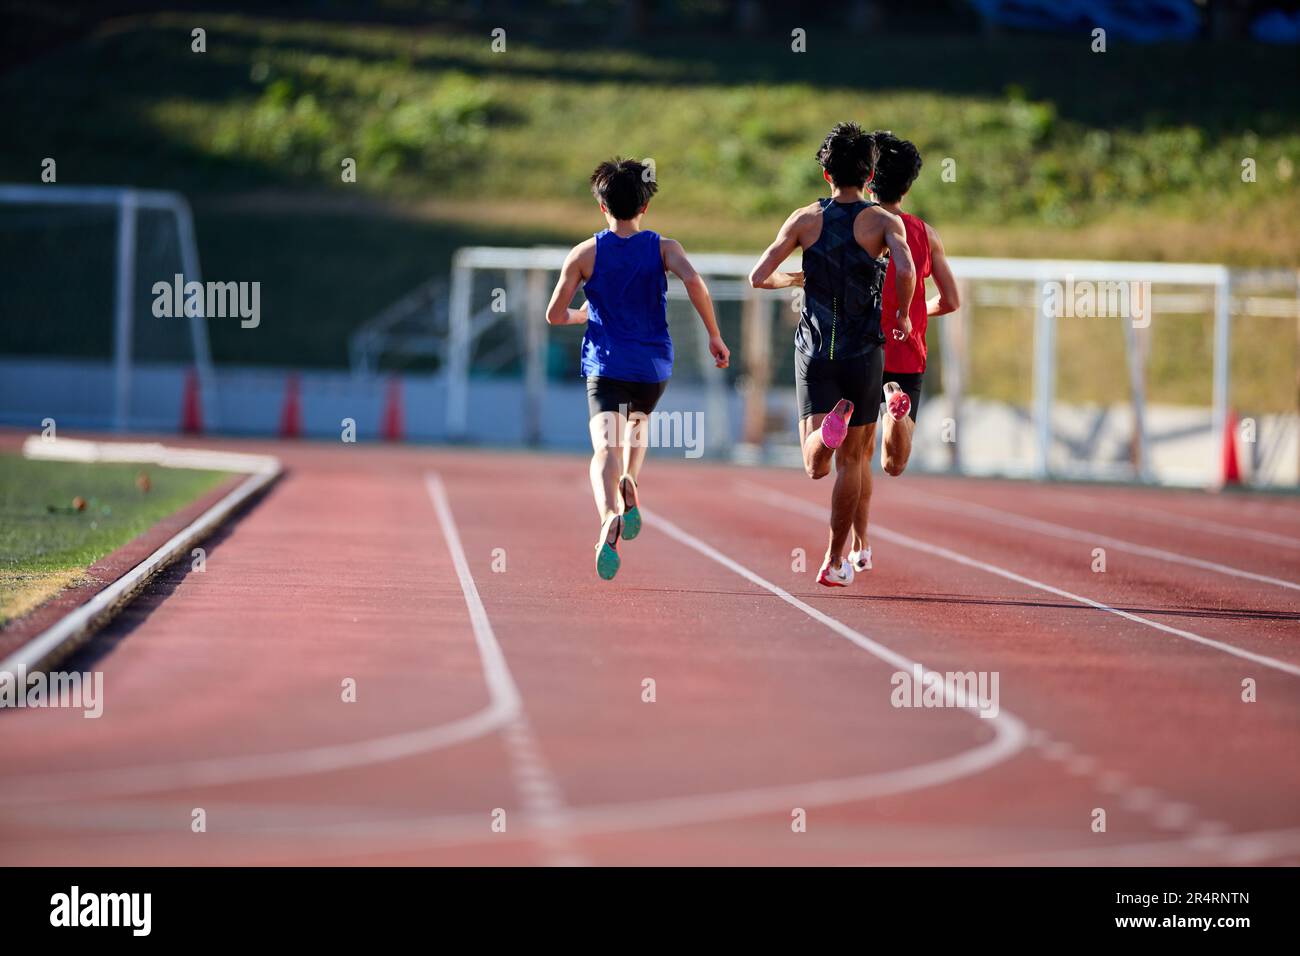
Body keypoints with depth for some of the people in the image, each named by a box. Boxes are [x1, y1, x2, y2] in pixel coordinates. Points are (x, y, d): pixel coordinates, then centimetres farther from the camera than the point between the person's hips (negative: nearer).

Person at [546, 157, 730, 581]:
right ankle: (630, 486, 8)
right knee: (638, 420, 33)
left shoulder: (584, 253, 2)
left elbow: (554, 314, 1)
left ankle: (610, 516, -43)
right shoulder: (663, 248, 2)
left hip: (606, 366, -2)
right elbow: (694, 282, -17)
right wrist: (715, 336, -8)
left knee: (605, 451, -14)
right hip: (653, 366, 2)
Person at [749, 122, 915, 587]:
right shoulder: (883, 222, -2)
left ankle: (828, 428, -39)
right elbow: (905, 270, -22)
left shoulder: (805, 219, 3)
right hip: (864, 354, 0)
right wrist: (903, 315, -2)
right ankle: (835, 561, 16)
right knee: (850, 461, 14)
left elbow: (758, 277, -2)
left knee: (816, 465, -4)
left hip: (815, 352, 0)